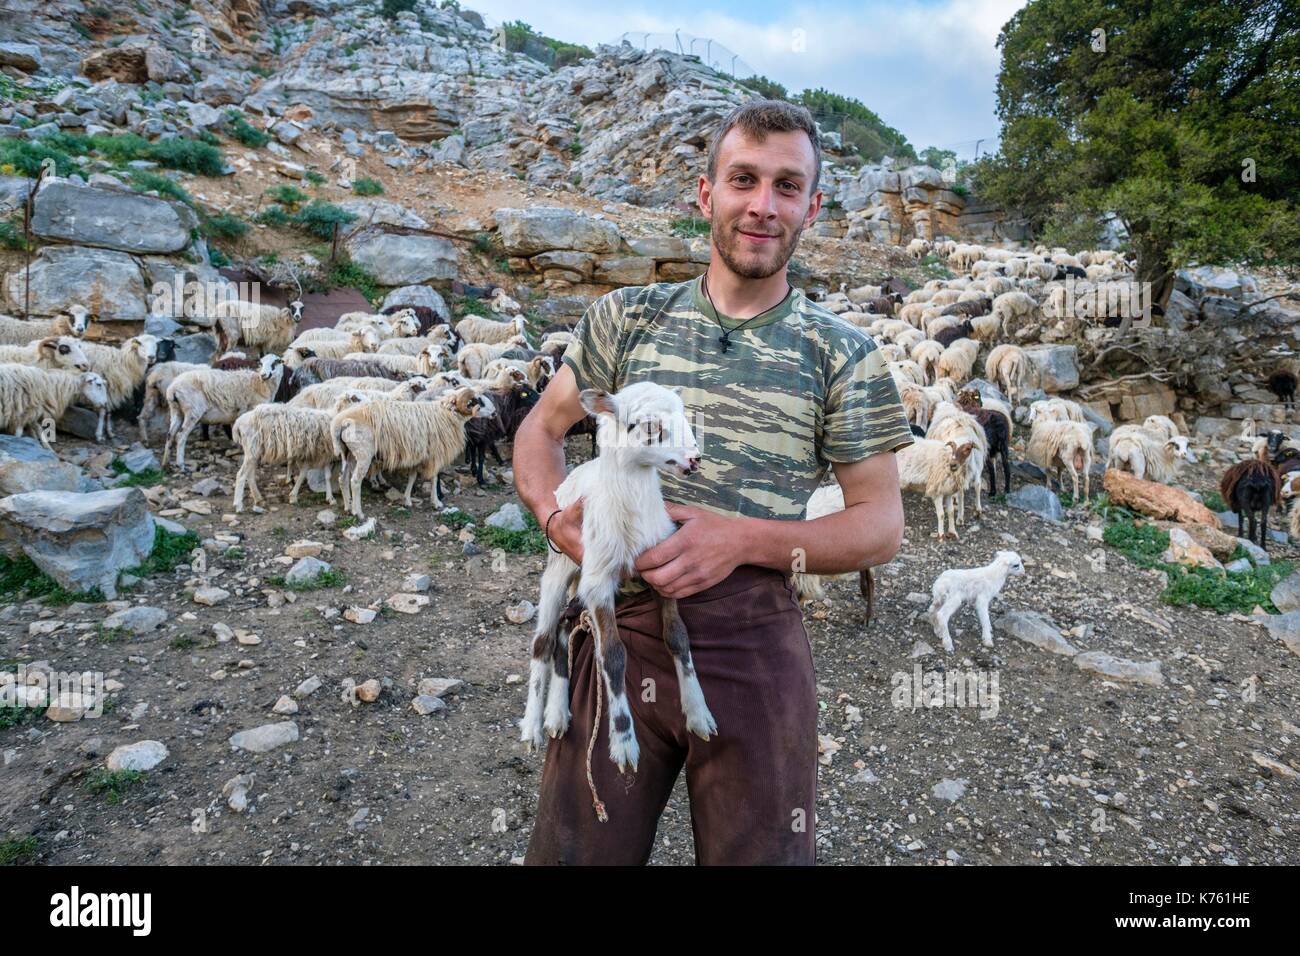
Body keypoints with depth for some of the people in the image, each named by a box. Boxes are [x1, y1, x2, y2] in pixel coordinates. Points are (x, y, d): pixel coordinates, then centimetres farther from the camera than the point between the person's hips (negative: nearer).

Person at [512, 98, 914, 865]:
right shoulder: (627, 316, 6)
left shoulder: (845, 356, 1)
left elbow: (881, 525, 0)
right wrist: (557, 516, -8)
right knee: (573, 851, 13)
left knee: (760, 851, 15)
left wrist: (745, 538, -16)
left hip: (754, 638, -1)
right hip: (617, 626, 2)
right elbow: (542, 430, 15)